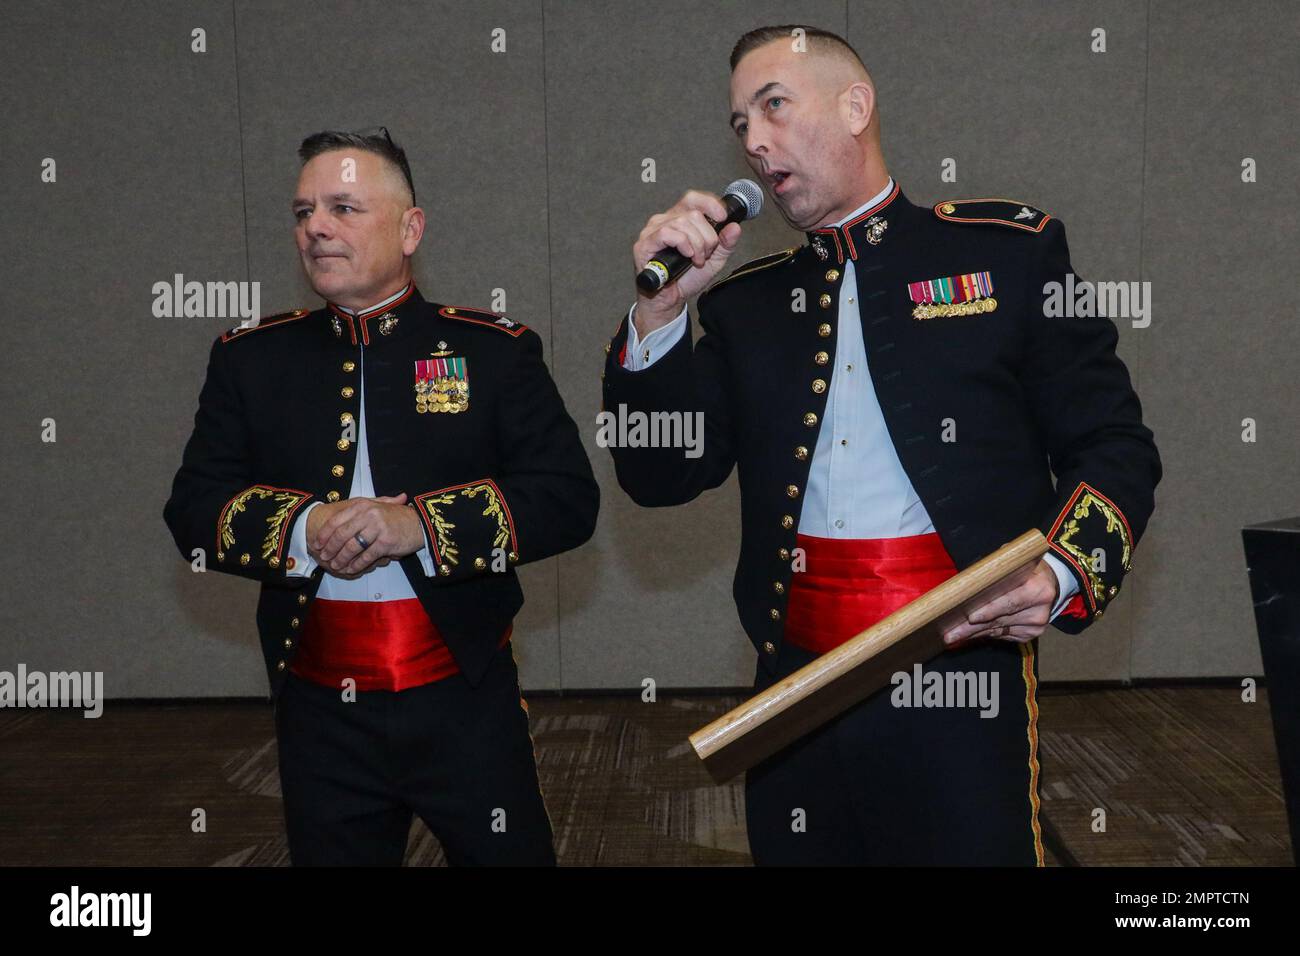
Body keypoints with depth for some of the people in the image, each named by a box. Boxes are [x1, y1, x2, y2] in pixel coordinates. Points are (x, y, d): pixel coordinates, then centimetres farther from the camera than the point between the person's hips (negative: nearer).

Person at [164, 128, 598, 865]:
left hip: (468, 704, -2)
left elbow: (570, 499, -8)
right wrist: (303, 530, -17)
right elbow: (194, 511, 2)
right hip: (320, 715, 2)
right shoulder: (251, 359, 6)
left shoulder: (493, 351, -1)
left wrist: (421, 525, -21)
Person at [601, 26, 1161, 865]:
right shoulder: (743, 302, 12)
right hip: (794, 689, 3)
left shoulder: (1010, 251, 3)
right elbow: (659, 478, 5)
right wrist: (660, 309, -6)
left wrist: (1063, 573, -17)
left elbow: (1113, 448, 2)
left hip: (961, 685, -3)